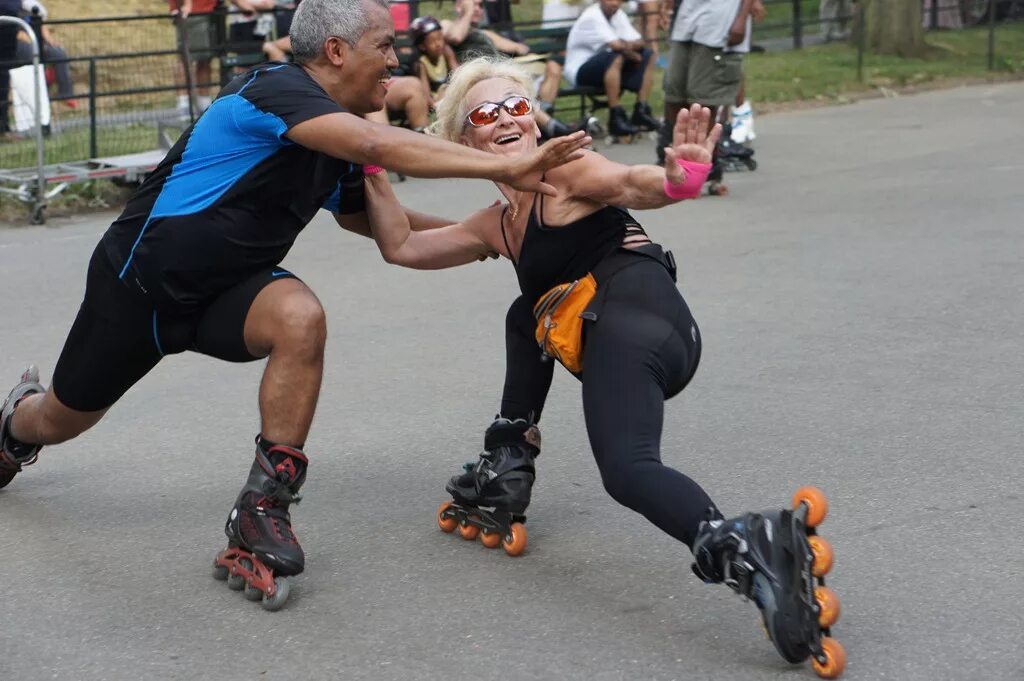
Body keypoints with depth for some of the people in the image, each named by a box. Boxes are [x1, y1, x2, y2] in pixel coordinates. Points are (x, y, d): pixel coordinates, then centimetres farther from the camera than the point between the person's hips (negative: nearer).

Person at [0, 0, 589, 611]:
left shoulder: (339, 146, -3)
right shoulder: (274, 90, -28)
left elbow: (364, 217, 18)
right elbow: (376, 144, -44)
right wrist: (504, 168, -47)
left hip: (227, 288, 6)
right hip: (139, 282, -5)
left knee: (302, 320, -29)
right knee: (64, 419, 14)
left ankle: (263, 513, -19)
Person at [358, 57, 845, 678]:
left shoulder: (560, 170, 6)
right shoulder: (497, 226, 30)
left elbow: (630, 184, -14)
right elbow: (401, 246, 34)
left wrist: (676, 180, -37)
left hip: (635, 313, -9)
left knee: (627, 469, -31)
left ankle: (744, 550, -56)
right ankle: (506, 474, 24)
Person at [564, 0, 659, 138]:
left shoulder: (619, 15, 7)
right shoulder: (591, 17, -19)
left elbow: (639, 42, 1)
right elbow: (615, 45, -30)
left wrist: (629, 45, -21)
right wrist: (632, 55, -12)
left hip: (607, 68, 9)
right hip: (580, 70, -9)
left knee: (648, 55, 0)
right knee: (615, 57, -36)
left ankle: (641, 112, -7)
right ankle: (616, 117, -34)